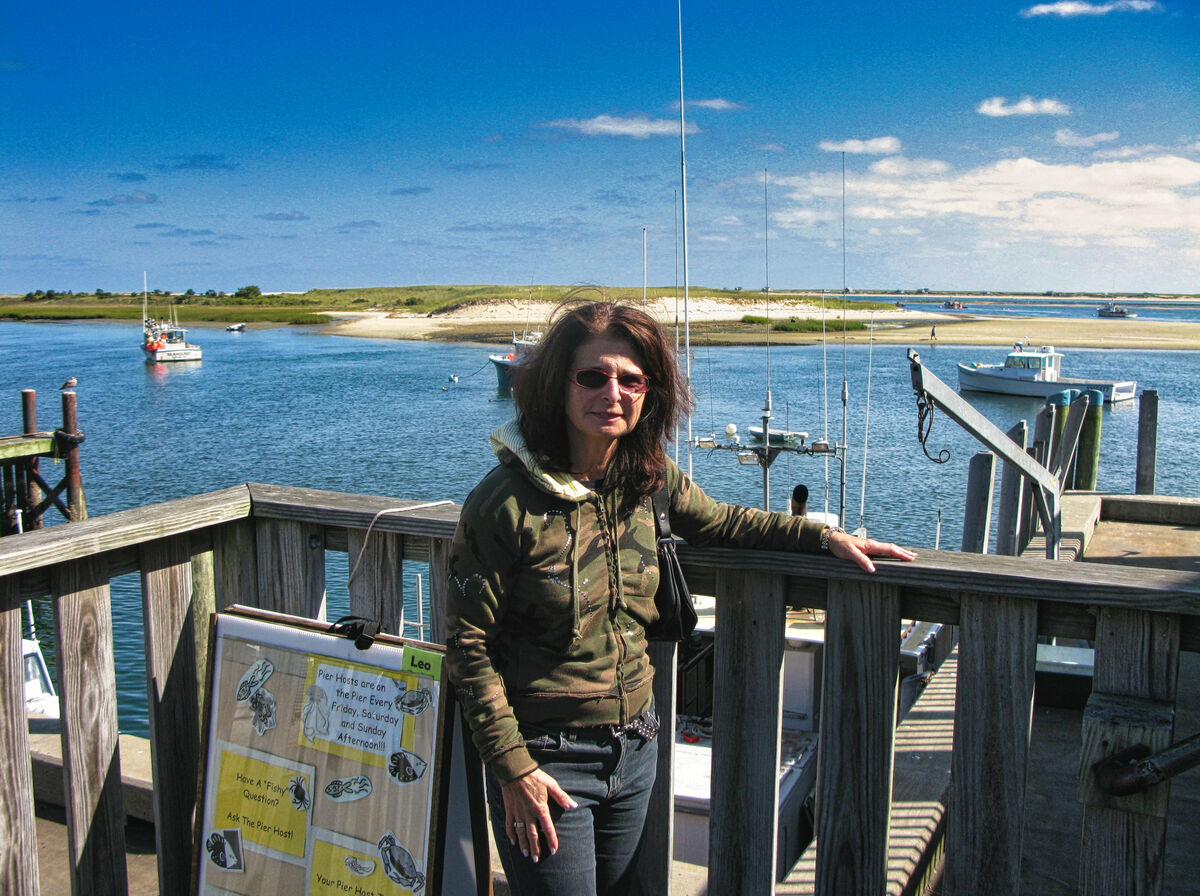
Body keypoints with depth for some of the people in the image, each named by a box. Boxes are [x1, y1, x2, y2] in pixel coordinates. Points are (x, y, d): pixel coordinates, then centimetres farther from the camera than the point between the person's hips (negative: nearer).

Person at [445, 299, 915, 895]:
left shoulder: (649, 479, -3)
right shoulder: (506, 500, -19)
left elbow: (720, 522, 17)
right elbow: (468, 642, -14)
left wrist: (824, 537, 8)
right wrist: (512, 767, -15)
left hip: (634, 750, 6)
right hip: (546, 759, -5)